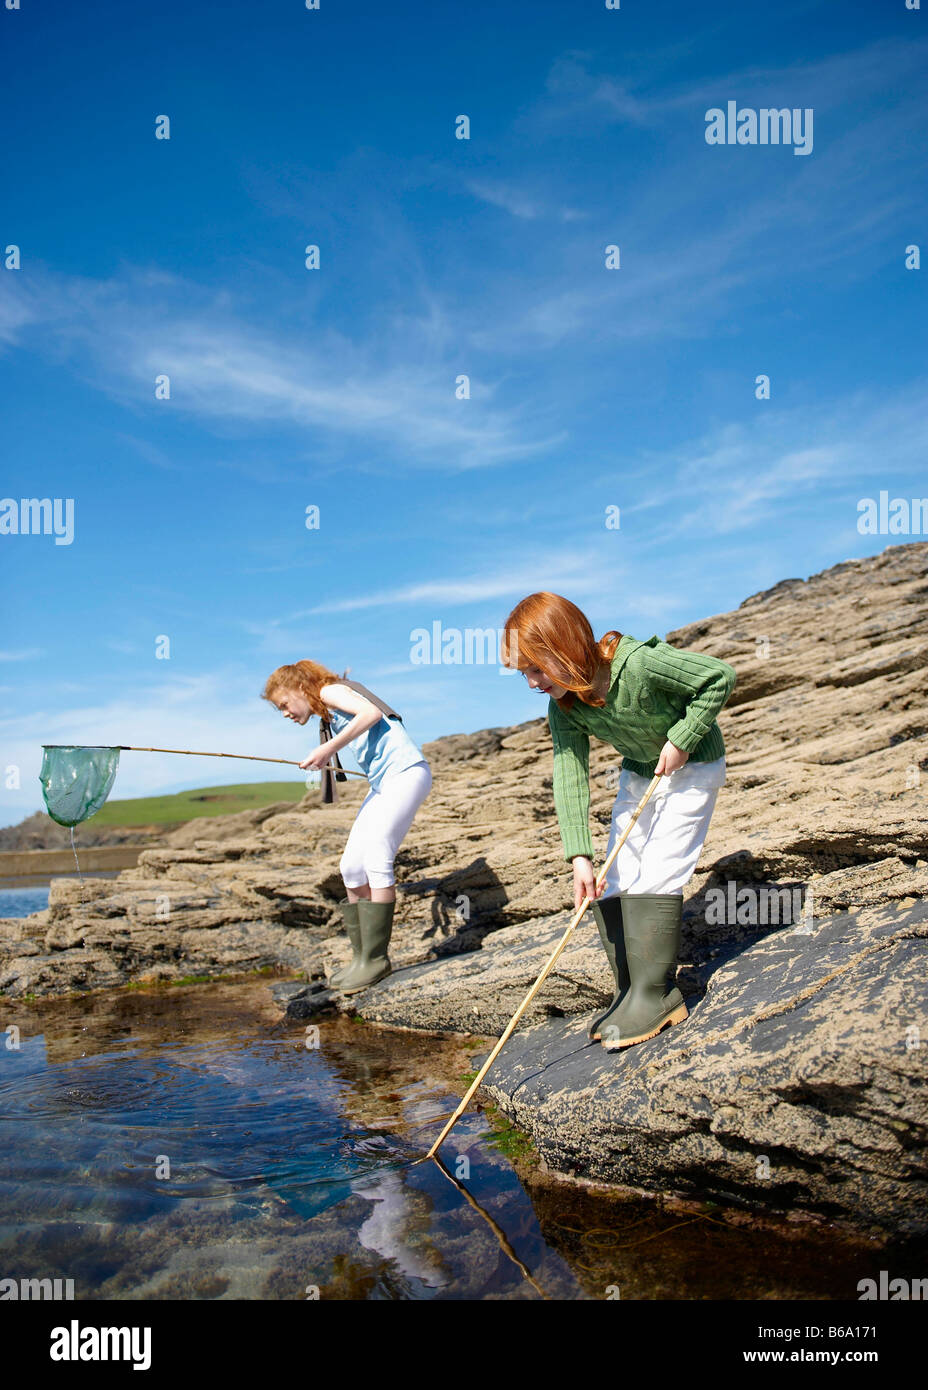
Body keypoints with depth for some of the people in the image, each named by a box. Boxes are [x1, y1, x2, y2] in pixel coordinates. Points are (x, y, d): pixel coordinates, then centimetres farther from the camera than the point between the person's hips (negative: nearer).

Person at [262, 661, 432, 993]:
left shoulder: (330, 691, -3)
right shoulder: (328, 717, 22)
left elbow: (371, 713, -21)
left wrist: (329, 748, -21)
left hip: (405, 772, -10)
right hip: (381, 783, 10)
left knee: (376, 859, -16)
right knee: (351, 866, 4)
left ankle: (375, 959, -12)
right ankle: (361, 956, 10)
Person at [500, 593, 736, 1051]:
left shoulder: (638, 664, -35)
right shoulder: (563, 710, -17)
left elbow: (720, 676, -26)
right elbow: (569, 777, -21)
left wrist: (681, 739, -27)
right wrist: (579, 855, -29)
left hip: (691, 766, -6)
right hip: (639, 773, 6)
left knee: (656, 875, -15)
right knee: (616, 881, 1)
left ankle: (655, 995, -6)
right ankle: (630, 992, 10)